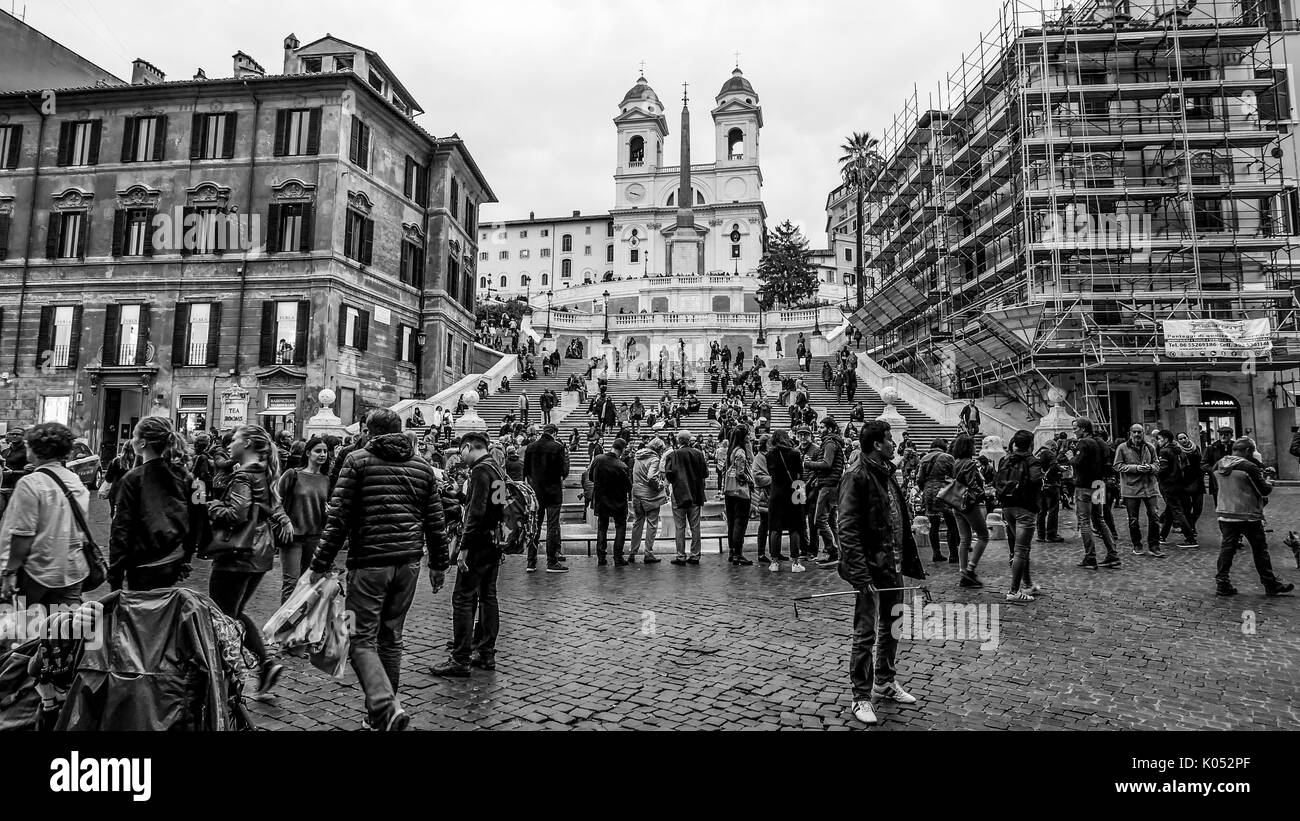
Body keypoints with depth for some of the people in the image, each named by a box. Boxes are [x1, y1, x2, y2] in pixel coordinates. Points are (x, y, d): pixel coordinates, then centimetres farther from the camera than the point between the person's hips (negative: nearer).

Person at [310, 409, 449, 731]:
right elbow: (435, 521, 11)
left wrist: (321, 564, -2)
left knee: (361, 639, 2)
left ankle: (386, 707, -15)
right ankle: (385, 709, 25)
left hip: (369, 561, -4)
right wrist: (439, 563, 19)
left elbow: (338, 518, -7)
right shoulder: (422, 466, 11)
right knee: (391, 637, 16)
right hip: (409, 561, 5)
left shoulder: (358, 460, -1)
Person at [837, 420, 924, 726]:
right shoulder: (857, 478, -15)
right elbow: (848, 529, -20)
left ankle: (885, 683, 36)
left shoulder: (889, 475, 13)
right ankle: (861, 698, 12)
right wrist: (860, 573, -26)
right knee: (865, 635, 0)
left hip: (894, 567, 9)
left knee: (892, 629, 19)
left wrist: (913, 562, 15)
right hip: (870, 569, -9)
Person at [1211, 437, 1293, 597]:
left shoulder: (1218, 466, 2)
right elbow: (1265, 491, -9)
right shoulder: (1249, 467, -16)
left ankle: (1222, 584, 9)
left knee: (1226, 548, 9)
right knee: (1260, 550, 9)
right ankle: (1271, 585, 21)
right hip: (1249, 516, -5)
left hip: (1225, 515, 5)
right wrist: (1268, 481, 12)